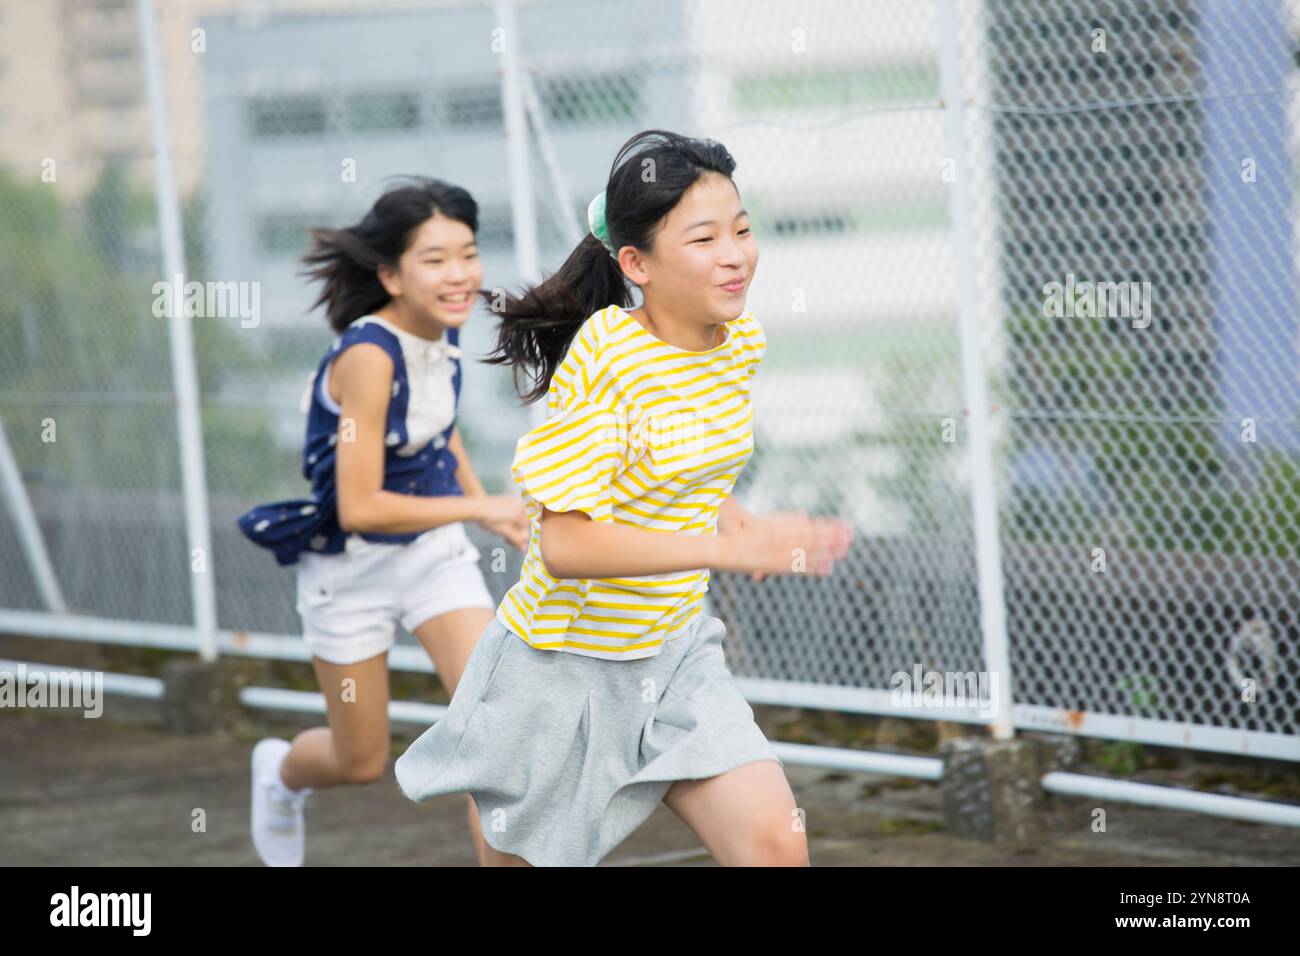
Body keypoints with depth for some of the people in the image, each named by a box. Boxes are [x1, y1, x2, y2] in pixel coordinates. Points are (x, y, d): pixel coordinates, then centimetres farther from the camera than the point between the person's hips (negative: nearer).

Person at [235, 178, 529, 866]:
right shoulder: (368, 355, -28)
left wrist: (490, 508, 11)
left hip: (436, 549, 6)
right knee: (362, 763, 12)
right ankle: (280, 774, 48)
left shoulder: (443, 329, -6)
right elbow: (360, 507, -30)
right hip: (351, 568, -5)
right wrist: (481, 509, -25)